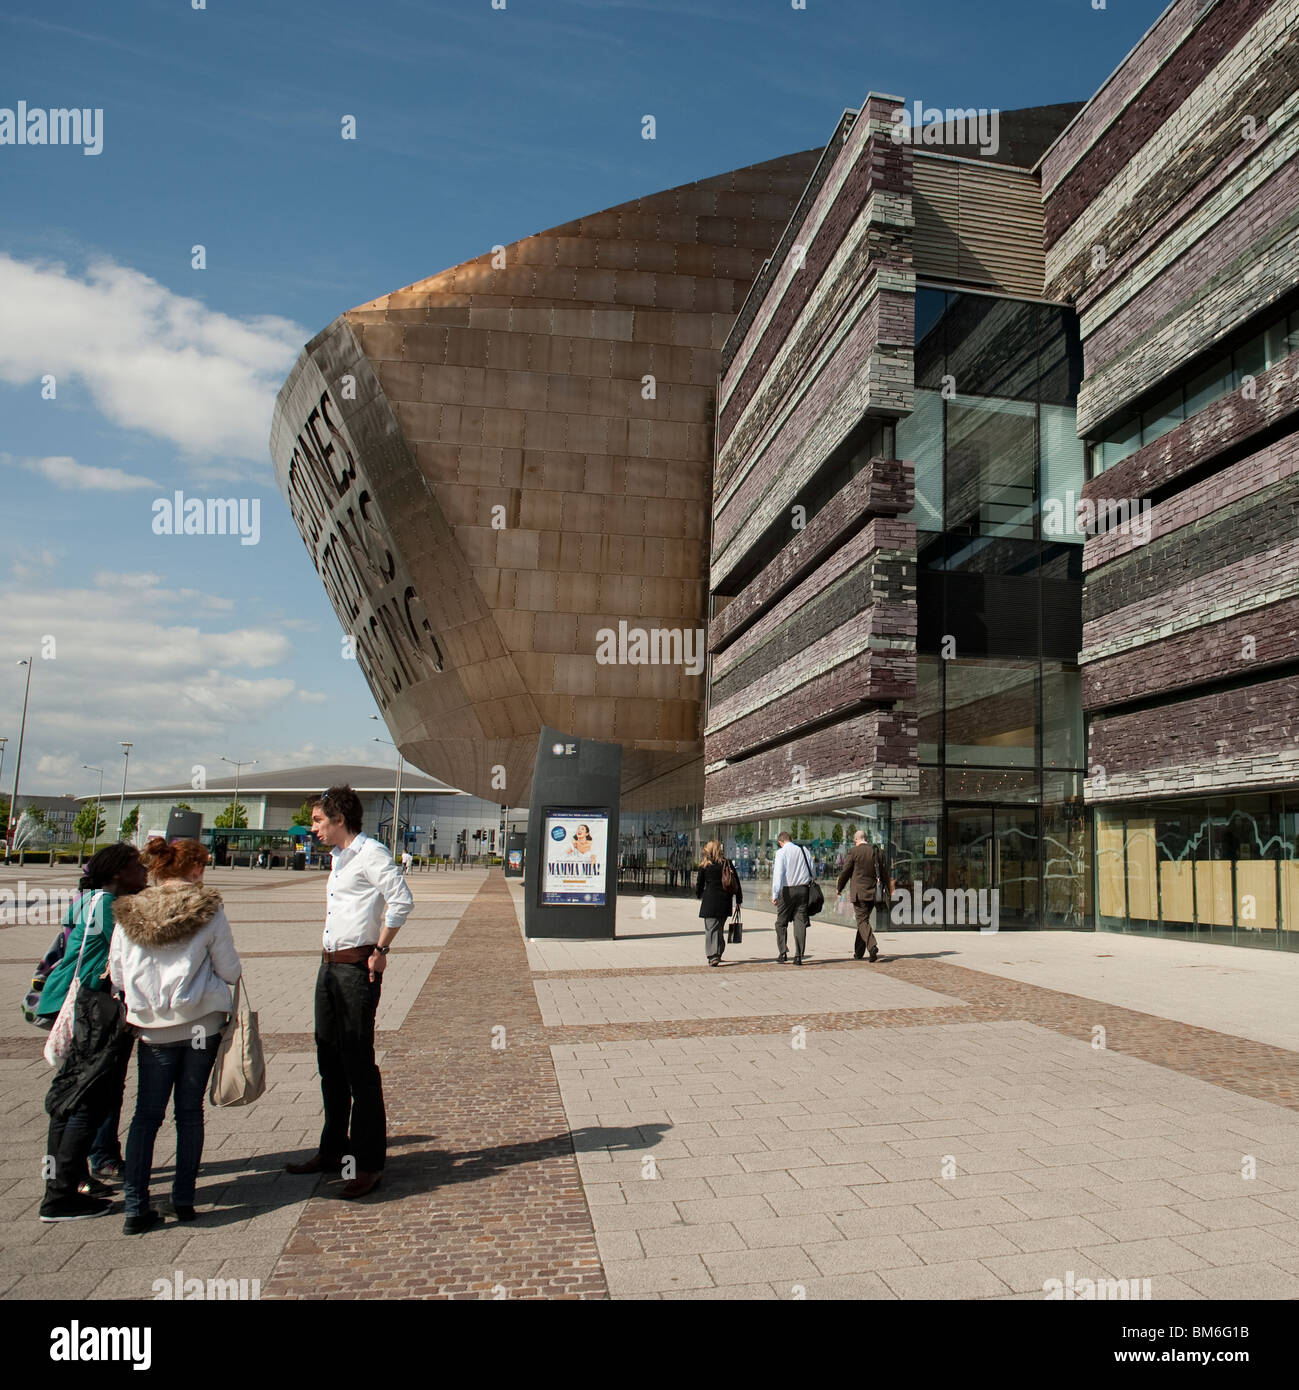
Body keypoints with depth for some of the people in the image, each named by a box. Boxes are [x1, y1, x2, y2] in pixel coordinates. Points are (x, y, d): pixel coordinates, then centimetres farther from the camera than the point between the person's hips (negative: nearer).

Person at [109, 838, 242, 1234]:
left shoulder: (129, 916, -2)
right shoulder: (208, 912, -10)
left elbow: (117, 976, 3)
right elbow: (230, 970, -6)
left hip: (152, 1028, 2)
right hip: (201, 1024, -2)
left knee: (147, 1112, 11)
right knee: (190, 1109, 10)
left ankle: (136, 1207, 7)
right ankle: (183, 1198, 15)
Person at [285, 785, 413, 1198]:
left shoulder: (370, 853, -12)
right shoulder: (338, 857, 18)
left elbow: (401, 899, -23)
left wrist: (380, 951, -19)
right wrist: (331, 958, 17)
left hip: (357, 968, -10)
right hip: (329, 966, 10)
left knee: (358, 1064, -5)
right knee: (330, 1061, 16)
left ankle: (368, 1162, 4)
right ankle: (333, 1151, 29)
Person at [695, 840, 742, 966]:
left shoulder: (704, 865, -2)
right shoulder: (727, 863, 4)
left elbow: (700, 884, 4)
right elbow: (736, 882, 5)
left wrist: (699, 895, 25)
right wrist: (738, 900, 12)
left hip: (710, 901, -3)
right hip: (725, 902, 3)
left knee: (711, 928, -3)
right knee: (720, 928, 17)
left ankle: (713, 956, -14)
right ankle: (718, 954, 24)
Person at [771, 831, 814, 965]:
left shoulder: (781, 852, -5)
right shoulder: (803, 850, 8)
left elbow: (778, 874, -13)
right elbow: (812, 871, 10)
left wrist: (775, 895, -15)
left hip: (787, 890, -3)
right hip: (803, 889, 4)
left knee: (781, 922, 9)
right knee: (800, 922, 5)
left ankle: (783, 953, 2)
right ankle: (799, 957, 2)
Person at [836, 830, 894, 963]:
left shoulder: (854, 852, -8)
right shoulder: (878, 851, 7)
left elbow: (845, 872, -3)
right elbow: (885, 873, 11)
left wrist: (839, 888, 11)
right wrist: (888, 889, 20)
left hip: (859, 893, -6)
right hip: (873, 892, 6)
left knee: (862, 921, -5)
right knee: (863, 920, 15)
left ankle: (872, 945, -27)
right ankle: (858, 952, 22)